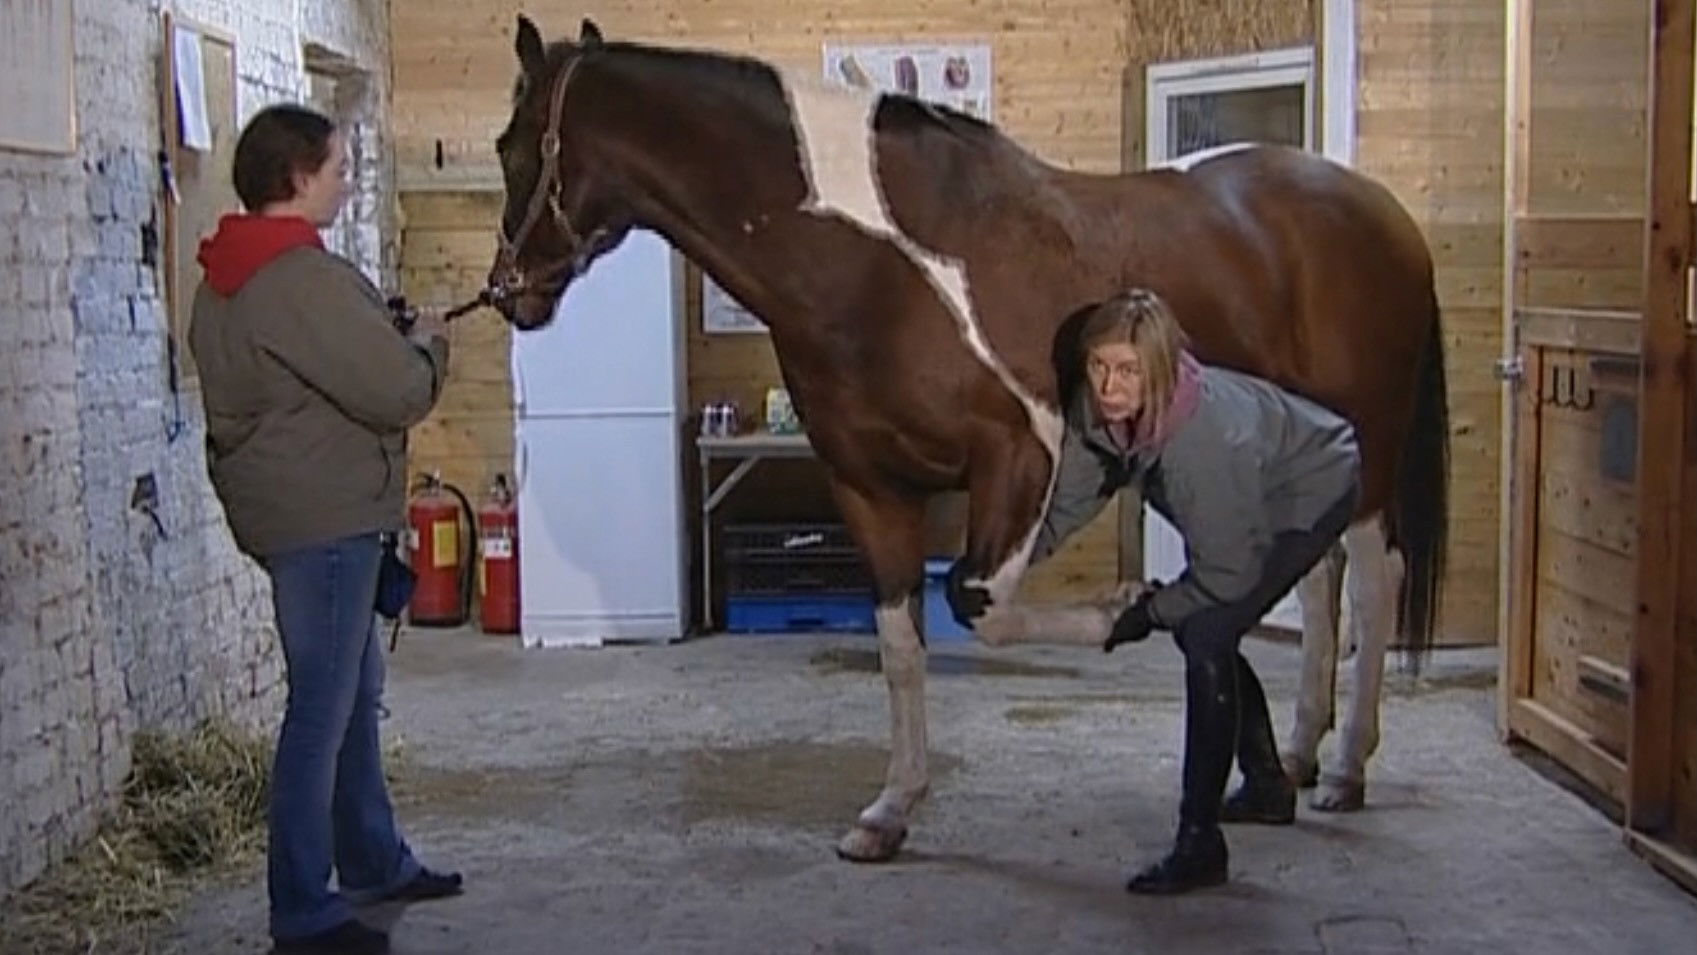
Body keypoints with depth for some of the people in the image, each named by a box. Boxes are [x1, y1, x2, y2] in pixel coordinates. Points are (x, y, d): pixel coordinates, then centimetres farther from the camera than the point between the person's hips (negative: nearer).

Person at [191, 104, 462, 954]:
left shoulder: (227, 278, 12)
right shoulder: (304, 280, -21)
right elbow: (398, 391, -19)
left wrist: (394, 341, 10)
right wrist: (428, 344, 1)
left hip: (286, 507, 11)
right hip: (323, 517, -11)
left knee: (353, 691, 20)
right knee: (323, 708, -3)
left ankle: (374, 861, 33)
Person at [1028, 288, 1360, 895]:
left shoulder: (1211, 437, -43)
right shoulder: (1096, 412, -23)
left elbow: (1226, 574, -32)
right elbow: (1062, 504, -13)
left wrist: (1152, 611, -20)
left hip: (1313, 492, -8)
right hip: (1246, 503, 8)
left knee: (1207, 635, -21)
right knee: (1202, 630, 16)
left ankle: (1199, 844, -16)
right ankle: (1268, 786, 38)